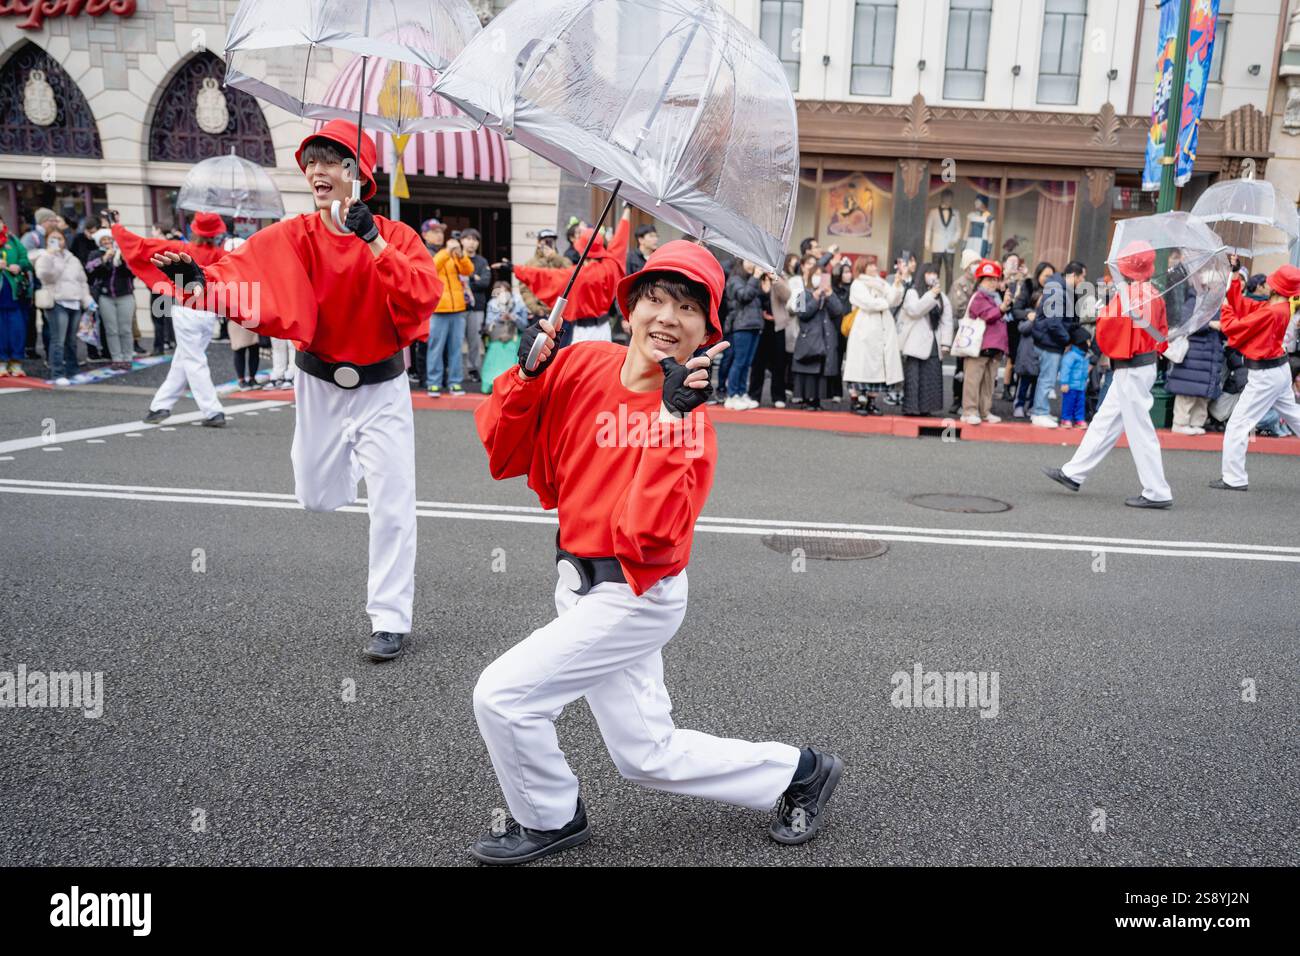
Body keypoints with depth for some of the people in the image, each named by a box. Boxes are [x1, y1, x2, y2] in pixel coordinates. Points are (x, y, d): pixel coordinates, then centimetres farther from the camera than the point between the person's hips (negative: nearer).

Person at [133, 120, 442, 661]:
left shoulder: (397, 236, -10)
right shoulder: (293, 237, -6)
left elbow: (425, 297, -27)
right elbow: (245, 272, -23)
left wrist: (375, 244, -33)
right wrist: (201, 277, -43)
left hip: (382, 389, -3)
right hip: (319, 386, 3)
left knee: (391, 506, -5)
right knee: (317, 497, 17)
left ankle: (389, 621, 8)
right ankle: (352, 461, 54)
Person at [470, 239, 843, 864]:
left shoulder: (689, 420, -19)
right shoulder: (580, 366, -4)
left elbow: (649, 533, -31)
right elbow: (504, 456, -3)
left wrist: (671, 416, -33)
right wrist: (527, 375, -17)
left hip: (632, 597, -7)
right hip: (580, 583, 7)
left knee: (503, 694, -8)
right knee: (649, 757, 17)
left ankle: (549, 819, 22)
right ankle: (797, 771, 36)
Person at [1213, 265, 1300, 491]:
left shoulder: (1271, 312, -23)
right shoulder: (1281, 307, 4)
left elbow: (1233, 327, -18)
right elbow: (1242, 307, 9)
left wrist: (1224, 305, -3)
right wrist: (1234, 277, 8)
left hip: (1265, 376, -10)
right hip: (1280, 370, 10)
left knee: (1238, 424, -5)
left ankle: (1234, 479, -2)